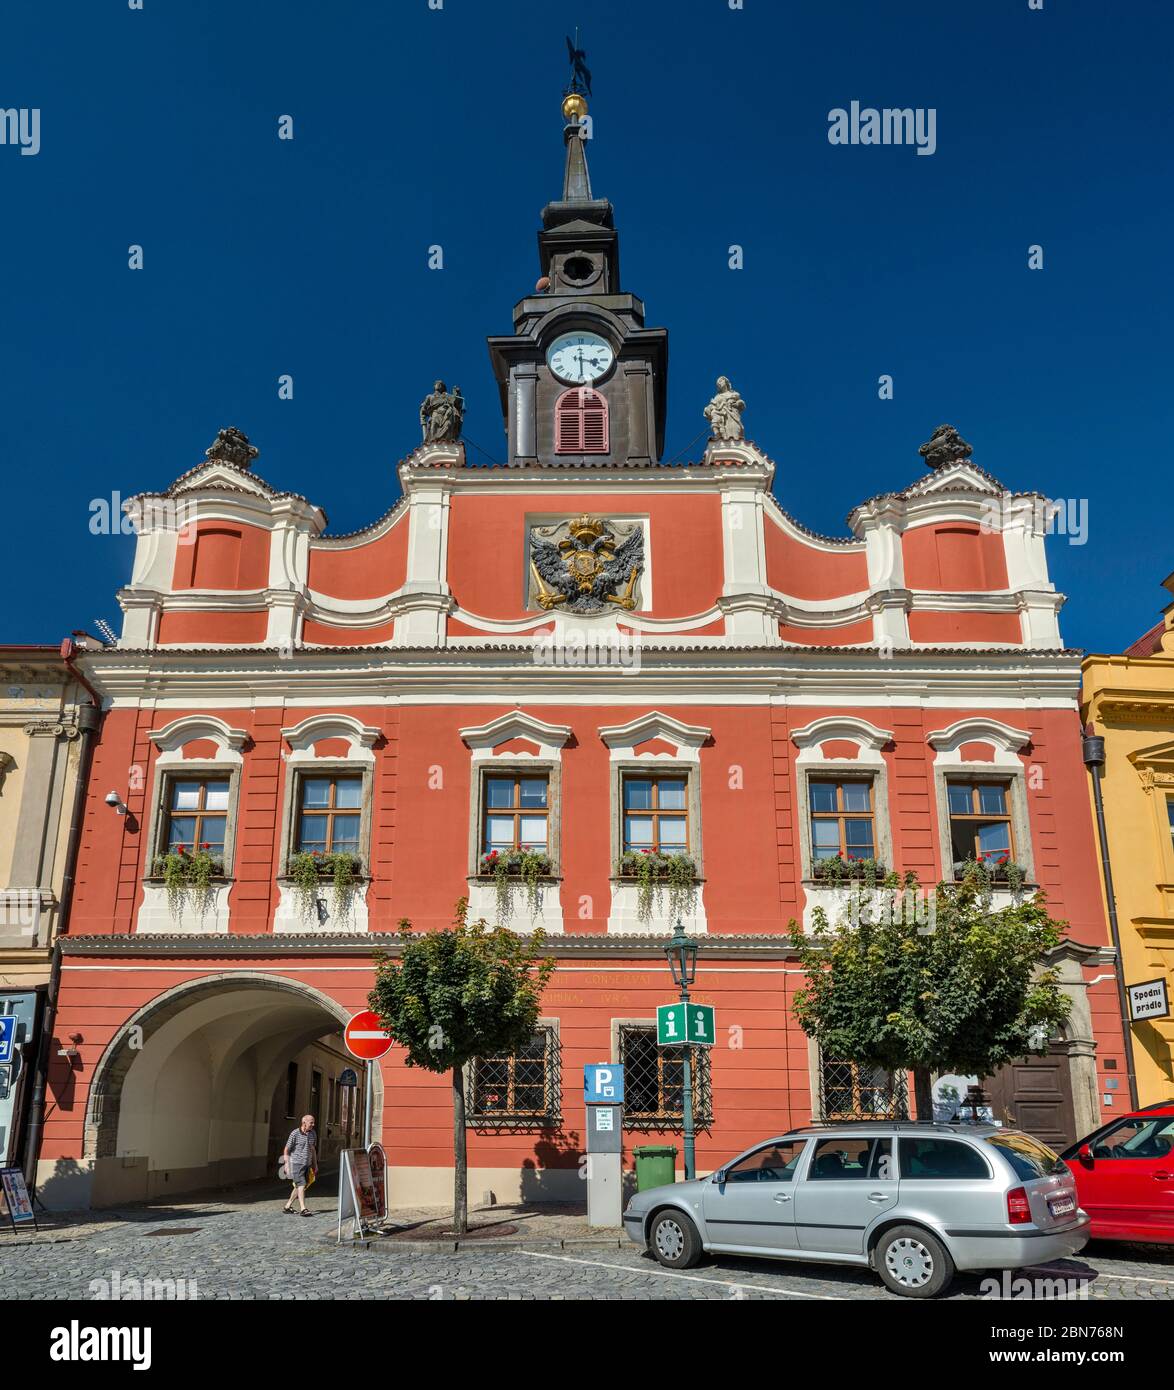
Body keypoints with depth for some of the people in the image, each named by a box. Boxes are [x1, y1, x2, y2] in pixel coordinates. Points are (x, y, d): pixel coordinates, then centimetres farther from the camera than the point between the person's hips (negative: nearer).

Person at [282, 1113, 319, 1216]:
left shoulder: (313, 1133, 6)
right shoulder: (295, 1134, -11)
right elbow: (286, 1150, -6)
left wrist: (315, 1164, 17)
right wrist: (287, 1164, -11)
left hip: (307, 1164, 7)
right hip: (296, 1164, -6)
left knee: (299, 1187, 11)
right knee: (301, 1185, -13)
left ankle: (287, 1206, 23)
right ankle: (303, 1209, -11)